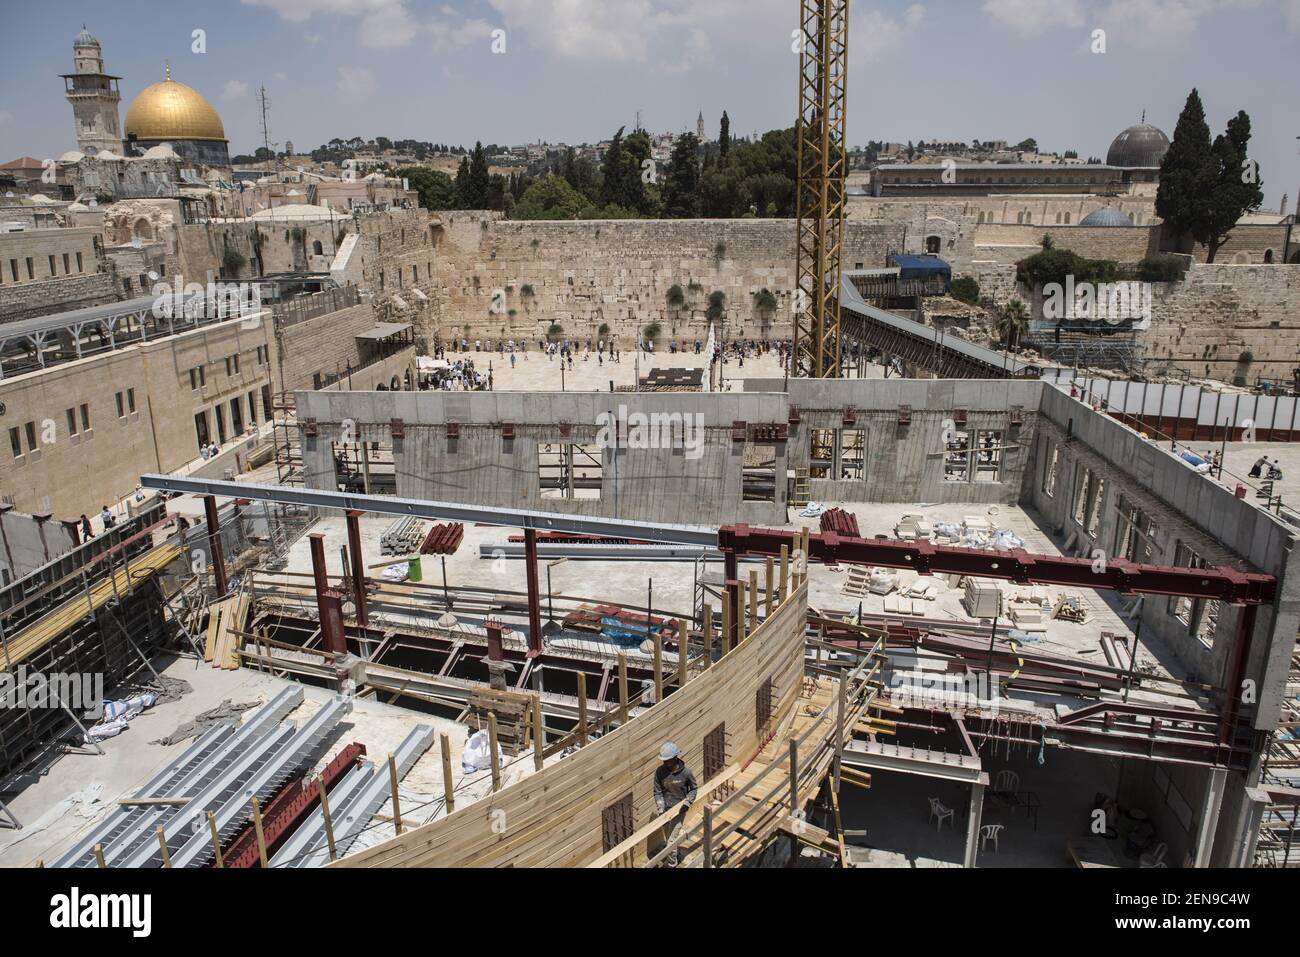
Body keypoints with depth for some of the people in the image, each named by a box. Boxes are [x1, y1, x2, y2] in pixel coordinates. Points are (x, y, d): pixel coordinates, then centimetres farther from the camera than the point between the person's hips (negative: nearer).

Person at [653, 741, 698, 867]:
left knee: (671, 840, -4)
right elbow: (657, 792, -7)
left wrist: (687, 801, -16)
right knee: (666, 839, 20)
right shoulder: (659, 771, -13)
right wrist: (661, 809, -16)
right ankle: (671, 855, 48)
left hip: (679, 810, -3)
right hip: (665, 809, 3)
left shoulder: (686, 772, -19)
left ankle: (671, 864, 17)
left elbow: (694, 789, -2)